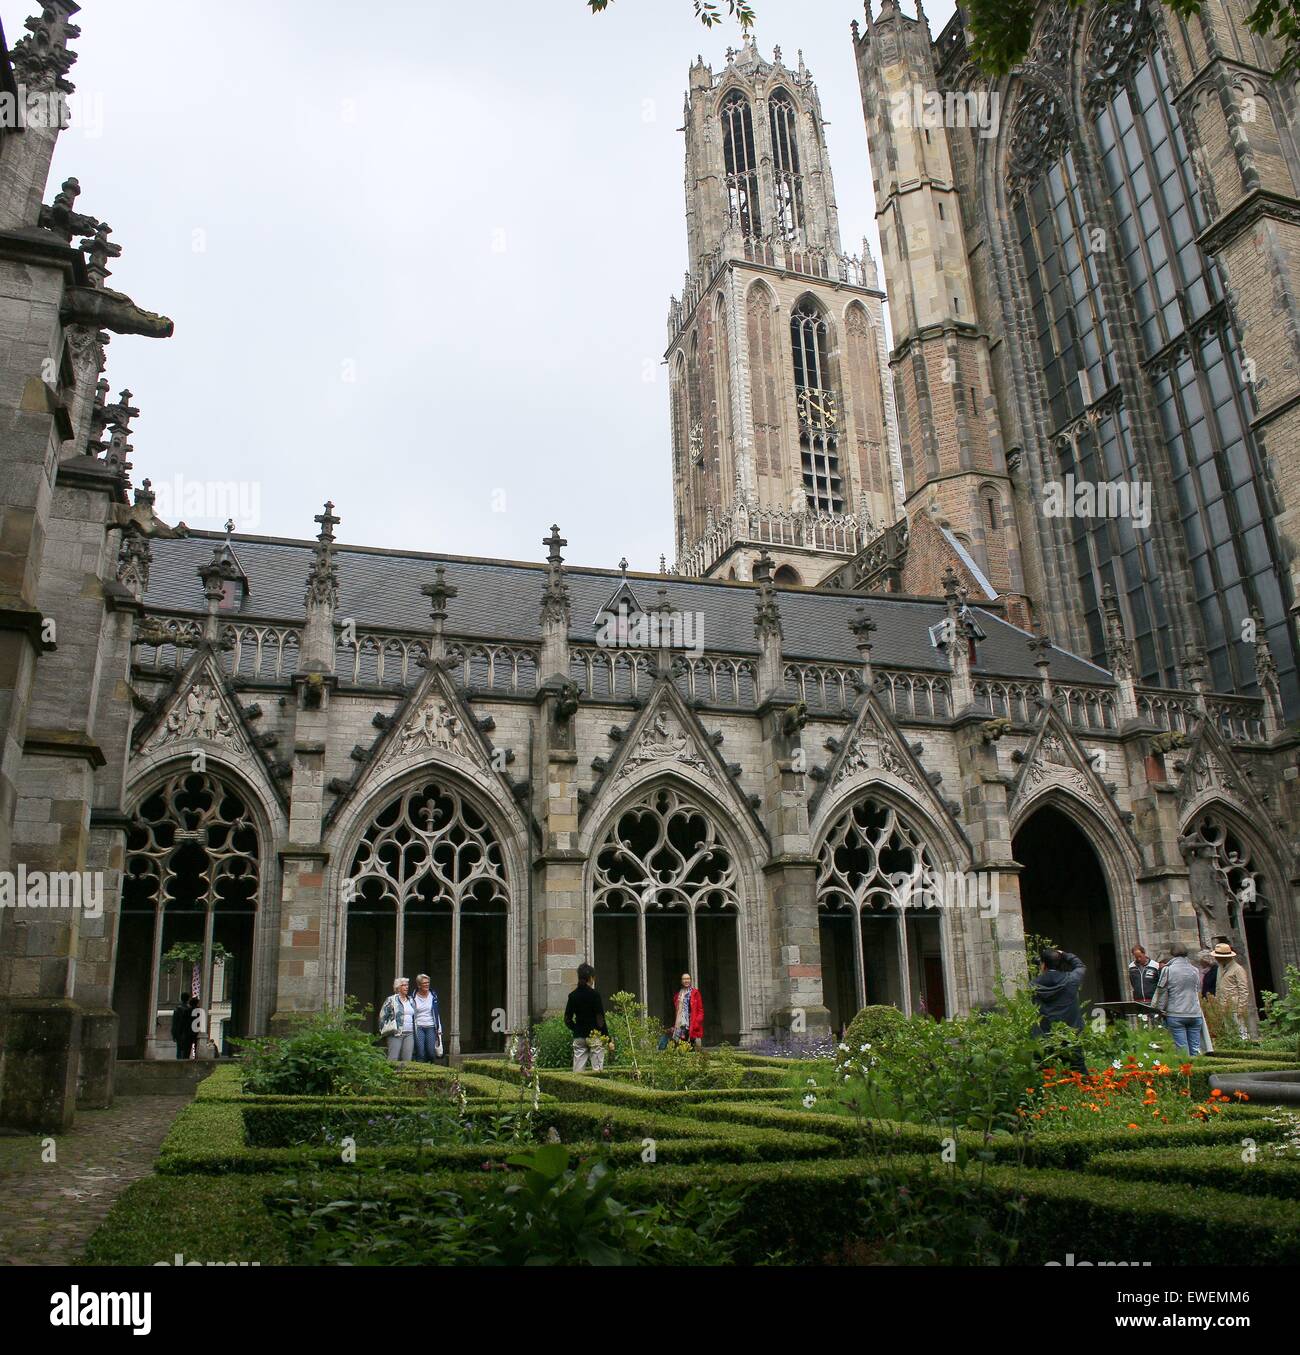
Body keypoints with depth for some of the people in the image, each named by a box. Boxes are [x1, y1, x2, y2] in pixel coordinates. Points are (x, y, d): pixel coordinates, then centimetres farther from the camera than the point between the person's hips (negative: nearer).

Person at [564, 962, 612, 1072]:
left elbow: (567, 1019, 8)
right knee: (597, 1070, 0)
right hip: (594, 1036, -5)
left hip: (578, 1037, 5)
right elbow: (600, 1019, -12)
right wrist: (608, 1039, -8)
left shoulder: (573, 995, 5)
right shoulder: (594, 994, -10)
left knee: (578, 1071, 7)